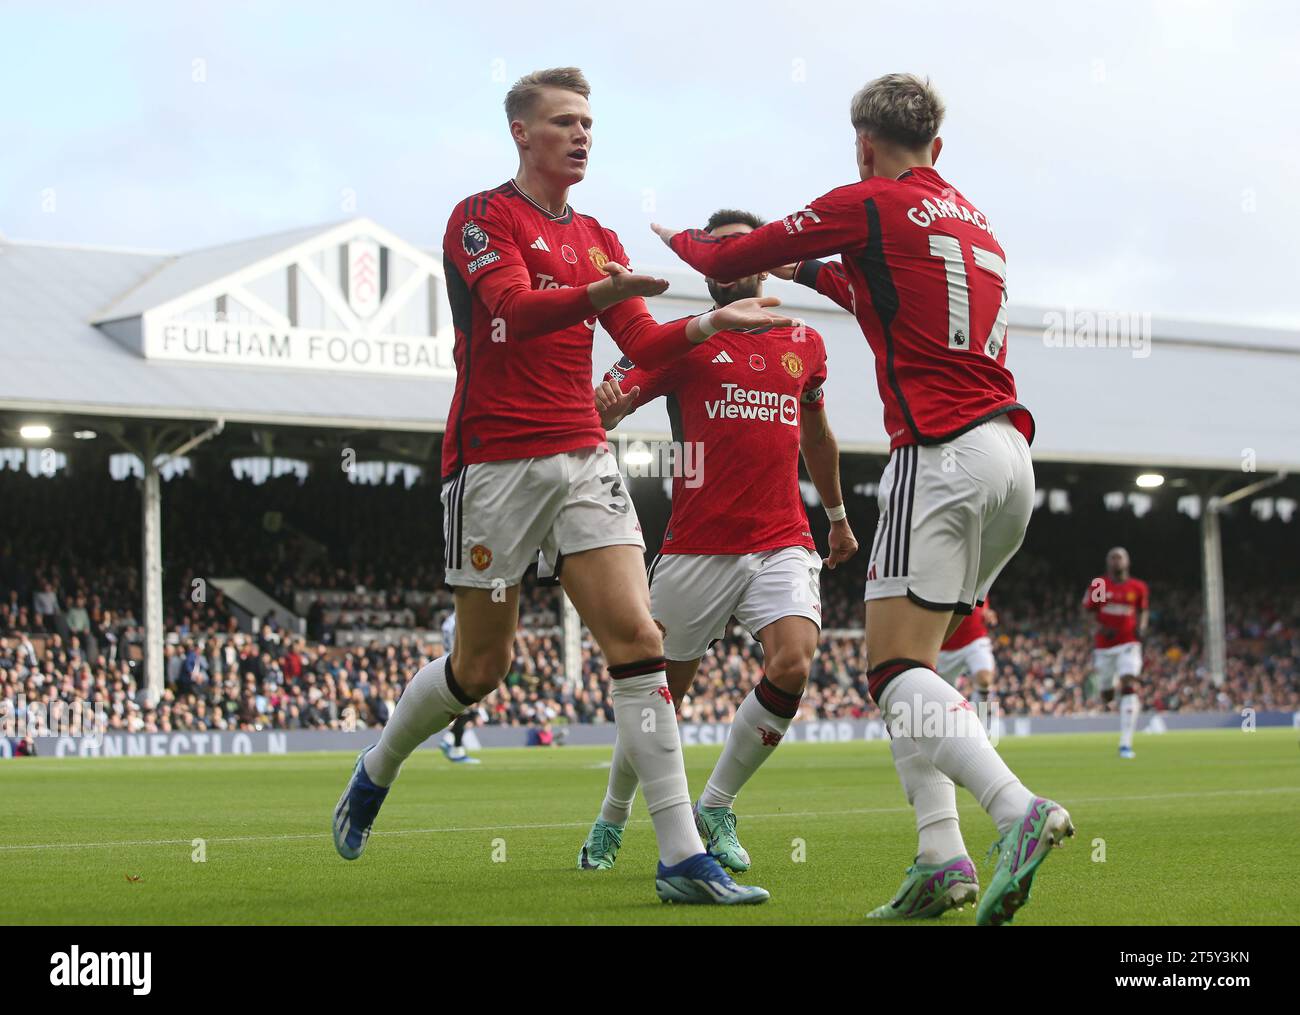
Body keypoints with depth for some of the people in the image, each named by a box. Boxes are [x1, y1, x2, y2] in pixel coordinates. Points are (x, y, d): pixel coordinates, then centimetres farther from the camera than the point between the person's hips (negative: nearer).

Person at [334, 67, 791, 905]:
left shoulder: (598, 240, 16)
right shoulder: (482, 217, -4)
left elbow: (645, 347, 8)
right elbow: (514, 309, -22)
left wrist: (710, 324, -11)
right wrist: (597, 293, -40)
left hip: (583, 458, 5)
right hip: (494, 461, -5)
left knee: (636, 637, -10)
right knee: (483, 664, 4)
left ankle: (683, 859, -12)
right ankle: (376, 772, 34)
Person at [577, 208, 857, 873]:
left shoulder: (805, 345, 14)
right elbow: (609, 403, -11)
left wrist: (837, 515, 39)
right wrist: (605, 407, -35)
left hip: (782, 545, 2)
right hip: (696, 550, -2)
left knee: (792, 667, -21)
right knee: (661, 693, 4)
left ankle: (716, 809, -2)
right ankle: (612, 819, 30)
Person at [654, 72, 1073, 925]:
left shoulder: (868, 205, 0)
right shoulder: (976, 223, 23)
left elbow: (731, 258, 7)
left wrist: (681, 238, 28)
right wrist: (815, 274, 49)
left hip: (943, 455, -8)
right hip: (1011, 458, 8)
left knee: (897, 667, -12)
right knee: (910, 661, 12)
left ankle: (1018, 811, -33)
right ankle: (941, 861, 1)